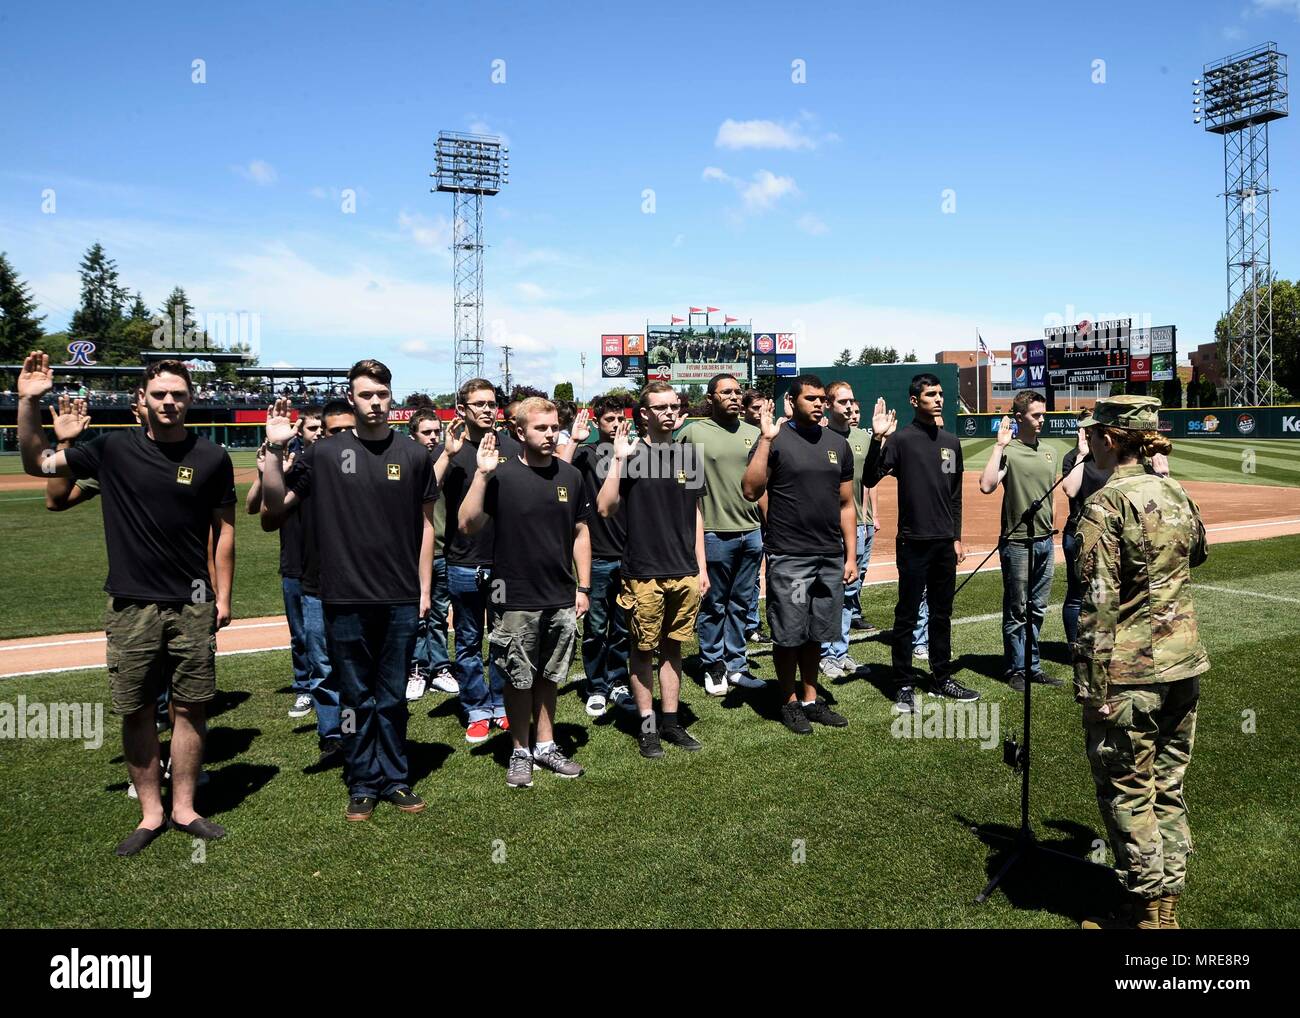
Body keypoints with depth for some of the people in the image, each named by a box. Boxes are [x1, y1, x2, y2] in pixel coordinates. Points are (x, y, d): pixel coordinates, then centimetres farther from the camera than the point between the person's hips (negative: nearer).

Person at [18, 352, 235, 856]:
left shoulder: (212, 458, -1)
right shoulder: (114, 449, 1)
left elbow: (224, 530, 5)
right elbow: (37, 463, 7)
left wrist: (223, 596, 3)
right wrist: (28, 402, -6)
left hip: (192, 605, 0)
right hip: (130, 606, 1)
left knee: (191, 708, 6)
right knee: (136, 712, 7)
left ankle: (183, 809, 21)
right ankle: (150, 814, 21)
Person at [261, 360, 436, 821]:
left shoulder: (414, 455, 4)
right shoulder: (326, 453, 1)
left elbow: (425, 523, 8)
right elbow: (276, 505, 2)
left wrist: (425, 589, 5)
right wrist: (275, 449, -10)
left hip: (401, 599, 1)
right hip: (346, 599, 0)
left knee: (392, 696, 11)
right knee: (356, 697, 10)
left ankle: (395, 779, 24)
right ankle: (363, 783, 23)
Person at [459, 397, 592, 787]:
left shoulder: (571, 475, 4)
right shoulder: (501, 475, -9)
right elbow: (468, 524, -16)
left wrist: (583, 587, 8)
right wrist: (481, 474, -25)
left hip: (560, 598, 4)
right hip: (516, 598, -4)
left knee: (548, 677, 15)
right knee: (519, 679, 7)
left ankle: (546, 746, 30)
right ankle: (520, 753, 23)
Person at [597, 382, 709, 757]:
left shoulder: (688, 457, 9)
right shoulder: (630, 454, -5)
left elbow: (696, 515, 14)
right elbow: (605, 508, -15)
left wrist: (701, 567, 11)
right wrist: (618, 460, -21)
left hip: (685, 574, 4)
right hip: (643, 573, -4)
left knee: (672, 648, 12)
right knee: (643, 651, 5)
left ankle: (670, 722, 22)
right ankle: (648, 727, 16)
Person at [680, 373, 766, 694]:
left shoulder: (753, 433, 10)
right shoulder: (694, 433, -5)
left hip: (751, 532, 5)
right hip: (715, 534, -5)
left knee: (741, 604, 13)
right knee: (714, 605, 6)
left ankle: (735, 666, 23)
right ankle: (713, 667, 19)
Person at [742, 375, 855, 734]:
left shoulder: (838, 444, 11)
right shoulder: (775, 439, -5)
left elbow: (846, 505, 14)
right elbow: (751, 491, -17)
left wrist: (851, 555, 9)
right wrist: (766, 440, -21)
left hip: (830, 558, 5)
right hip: (789, 557, -5)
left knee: (815, 634, 14)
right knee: (788, 635, 4)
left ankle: (811, 700, 26)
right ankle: (790, 703, 19)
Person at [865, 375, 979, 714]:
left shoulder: (951, 442, 12)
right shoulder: (901, 439, -7)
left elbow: (955, 495, 18)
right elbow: (870, 480, -19)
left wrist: (957, 537, 15)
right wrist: (878, 439, -29)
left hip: (945, 544, 6)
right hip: (913, 544, -6)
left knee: (942, 615, 15)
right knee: (907, 616, 1)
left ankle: (941, 678, 26)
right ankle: (904, 686, 9)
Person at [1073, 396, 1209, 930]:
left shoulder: (1104, 505, -16)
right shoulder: (1176, 495, 6)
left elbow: (1099, 604, -19)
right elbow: (1196, 555, 23)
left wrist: (1093, 687, -16)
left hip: (1130, 671, -7)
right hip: (1184, 659, 7)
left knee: (1126, 790, 6)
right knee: (1167, 786, 16)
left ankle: (1148, 911, 15)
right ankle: (1167, 905, 26)